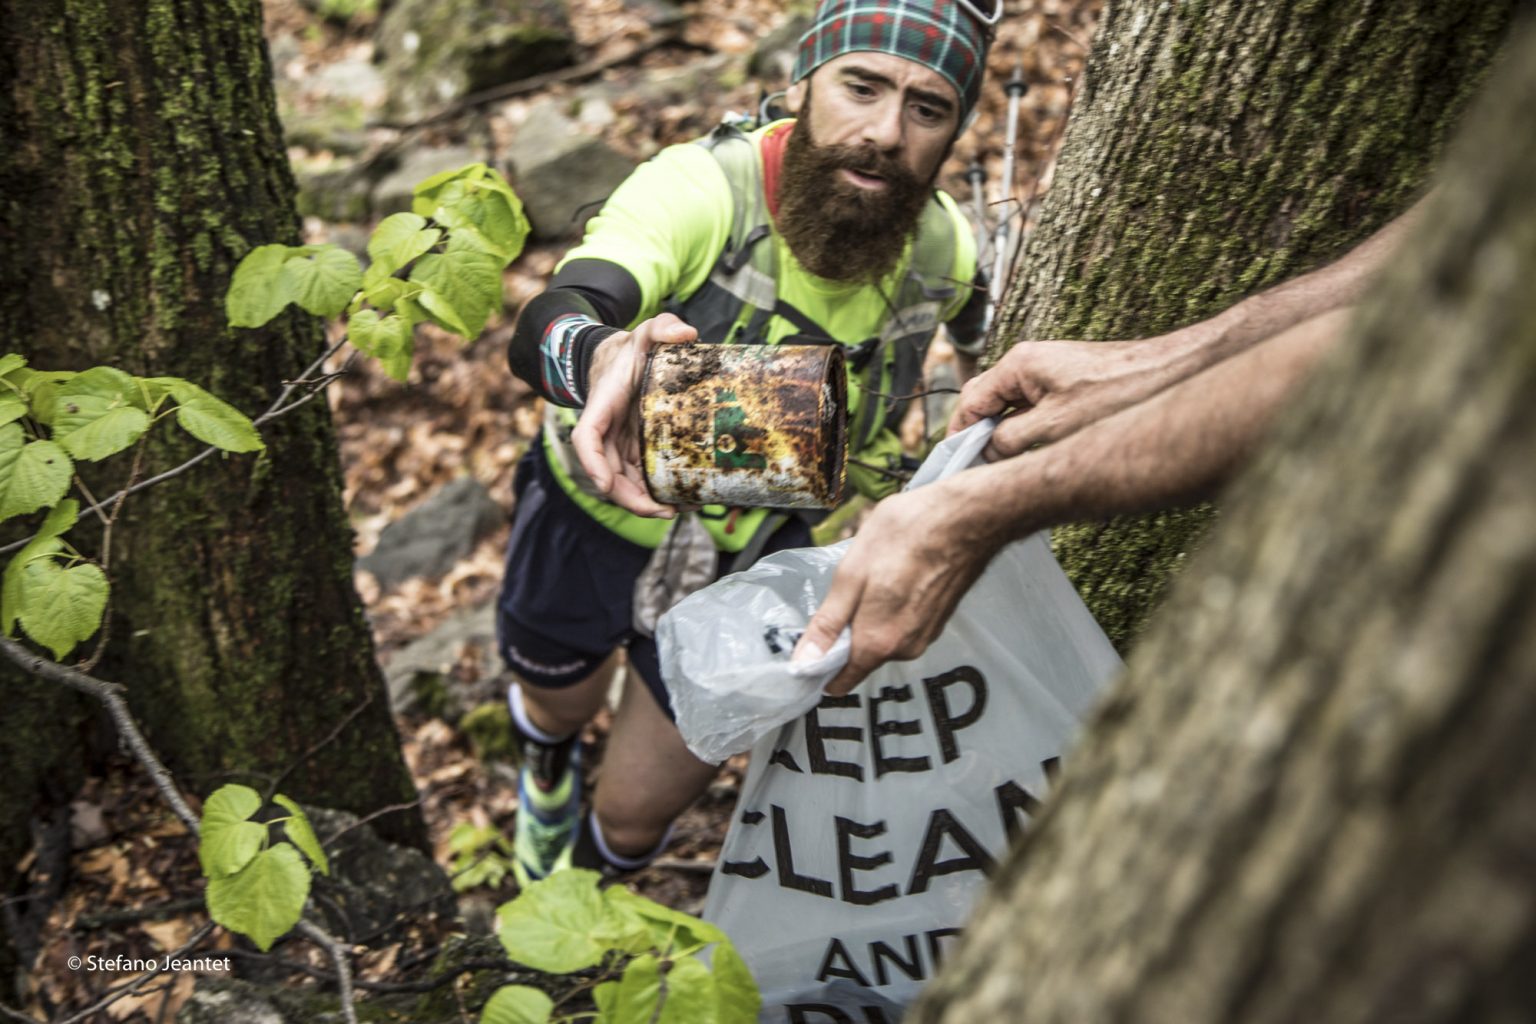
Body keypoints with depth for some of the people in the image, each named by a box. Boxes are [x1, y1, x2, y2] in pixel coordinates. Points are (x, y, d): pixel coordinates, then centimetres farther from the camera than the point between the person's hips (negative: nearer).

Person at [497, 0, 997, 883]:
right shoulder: (702, 188, -32)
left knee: (638, 813, 10)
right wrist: (602, 358, -72)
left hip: (747, 558, 2)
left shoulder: (944, 248, -16)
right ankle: (549, 759, 72)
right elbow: (546, 326, -49)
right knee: (558, 704, 29)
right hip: (593, 519, -1)